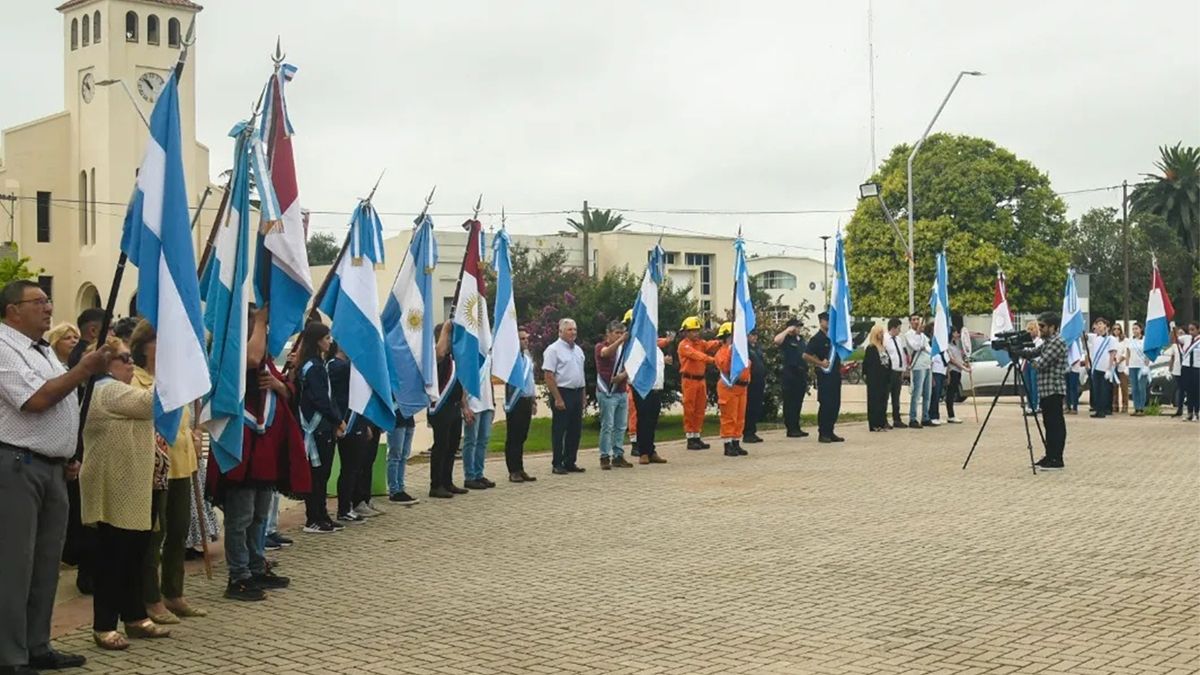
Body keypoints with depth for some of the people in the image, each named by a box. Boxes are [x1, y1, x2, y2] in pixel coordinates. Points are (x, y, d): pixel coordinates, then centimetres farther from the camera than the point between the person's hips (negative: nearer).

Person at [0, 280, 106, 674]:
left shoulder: (43, 352, 18)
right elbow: (36, 400, -21)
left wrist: (67, 458, 16)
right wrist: (85, 370, -16)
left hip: (51, 467, 9)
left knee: (45, 564, 12)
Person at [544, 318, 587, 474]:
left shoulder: (578, 350, 15)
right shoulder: (553, 350, -8)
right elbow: (549, 376, -14)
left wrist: (582, 396, 15)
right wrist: (558, 398, -18)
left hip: (577, 393, 7)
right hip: (562, 392, -7)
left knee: (575, 430, 10)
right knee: (559, 430, -2)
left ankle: (570, 462, 18)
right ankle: (557, 464, 3)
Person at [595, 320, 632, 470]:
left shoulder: (623, 348, 12)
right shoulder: (601, 346, -5)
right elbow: (606, 353, -29)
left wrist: (623, 375, -11)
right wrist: (620, 340, -44)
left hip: (622, 392, 6)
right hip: (607, 393, -6)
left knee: (621, 426, 7)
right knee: (607, 426, -5)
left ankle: (618, 456, 13)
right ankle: (605, 457, 1)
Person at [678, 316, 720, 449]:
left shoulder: (700, 343, 13)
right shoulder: (684, 345, -7)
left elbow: (709, 345, -7)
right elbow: (695, 355, -23)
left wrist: (719, 342, -29)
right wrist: (711, 359, -35)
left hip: (701, 380, 7)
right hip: (689, 380, -7)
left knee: (700, 410, 11)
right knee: (689, 411, -2)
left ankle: (697, 437, 18)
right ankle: (690, 439, 1)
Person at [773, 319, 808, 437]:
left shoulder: (801, 340, 18)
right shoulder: (786, 339, -5)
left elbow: (807, 354, 28)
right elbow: (776, 340, -28)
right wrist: (787, 330, -18)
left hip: (801, 373, 7)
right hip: (789, 373, -7)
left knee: (798, 402, 11)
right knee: (790, 403, -4)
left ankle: (796, 428, 16)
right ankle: (791, 429, -2)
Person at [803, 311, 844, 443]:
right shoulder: (817, 338, -8)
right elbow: (806, 355, -14)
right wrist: (820, 363, -15)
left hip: (835, 375, 7)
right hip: (824, 376, -7)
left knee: (835, 404, 8)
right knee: (825, 404, -6)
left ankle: (830, 432, 16)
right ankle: (822, 433, 1)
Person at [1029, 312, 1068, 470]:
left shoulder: (1057, 342, -14)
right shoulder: (1047, 341, 17)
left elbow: (1041, 364, -18)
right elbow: (1032, 353, 16)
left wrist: (1033, 361, 1)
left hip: (1054, 389, -10)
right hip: (1046, 389, 10)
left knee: (1056, 424, -6)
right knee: (1050, 424, 12)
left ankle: (1056, 460, -5)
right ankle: (1050, 457, 17)